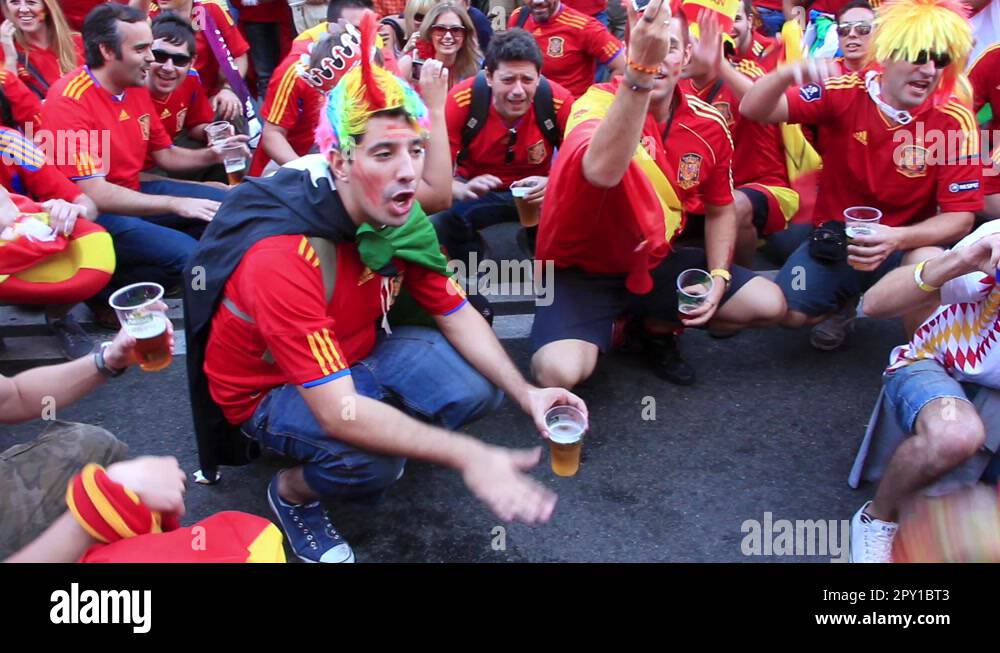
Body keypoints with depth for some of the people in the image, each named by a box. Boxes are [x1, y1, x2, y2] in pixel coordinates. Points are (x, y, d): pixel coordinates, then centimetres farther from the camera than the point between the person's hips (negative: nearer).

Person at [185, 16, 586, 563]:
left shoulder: (400, 217, -14)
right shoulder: (282, 255, -37)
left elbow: (456, 313, -5)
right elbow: (339, 413, -42)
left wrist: (524, 392, -18)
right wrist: (466, 455, -47)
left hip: (357, 354, 6)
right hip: (267, 388, -6)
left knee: (475, 388, -11)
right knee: (367, 460, -33)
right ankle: (291, 492, 2)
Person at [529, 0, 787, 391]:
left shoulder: (709, 126, -3)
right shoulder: (599, 102, -21)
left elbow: (719, 210, 11)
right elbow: (601, 171, -47)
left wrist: (718, 277, -5)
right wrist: (639, 71, -56)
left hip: (656, 262, 5)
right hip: (583, 270, -5)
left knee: (768, 305, -5)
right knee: (559, 373, -30)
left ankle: (657, 327, 14)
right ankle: (613, 327, 5)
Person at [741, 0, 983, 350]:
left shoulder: (955, 121, -13)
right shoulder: (845, 93, -13)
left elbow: (960, 217, -13)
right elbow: (754, 110, -19)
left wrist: (898, 238, -34)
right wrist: (788, 73, -42)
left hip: (905, 245, -1)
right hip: (835, 239, 1)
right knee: (786, 313, -19)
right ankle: (842, 303, 18)